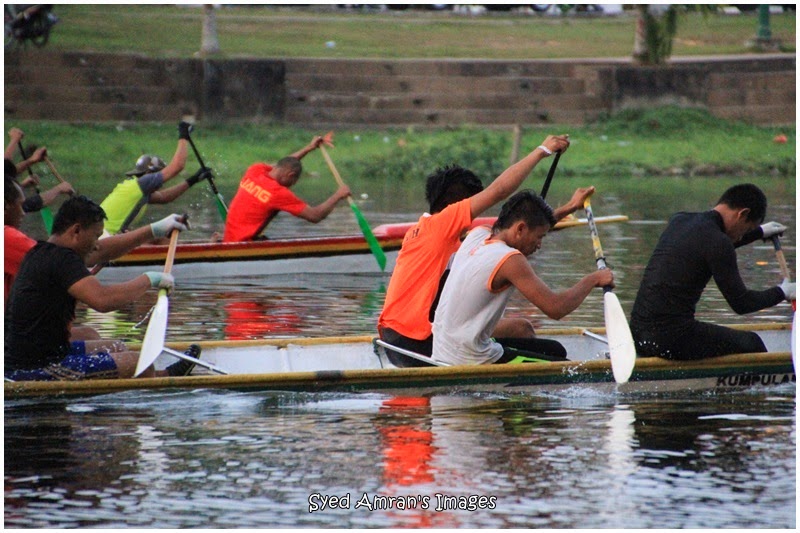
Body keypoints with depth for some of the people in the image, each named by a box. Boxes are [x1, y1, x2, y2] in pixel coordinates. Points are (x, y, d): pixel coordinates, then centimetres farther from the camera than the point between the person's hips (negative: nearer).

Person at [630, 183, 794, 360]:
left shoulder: (678, 221, 13)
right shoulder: (717, 241, -13)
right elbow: (741, 303, -8)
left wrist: (760, 232, 48)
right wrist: (782, 292, 9)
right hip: (670, 341, -9)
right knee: (750, 343, 11)